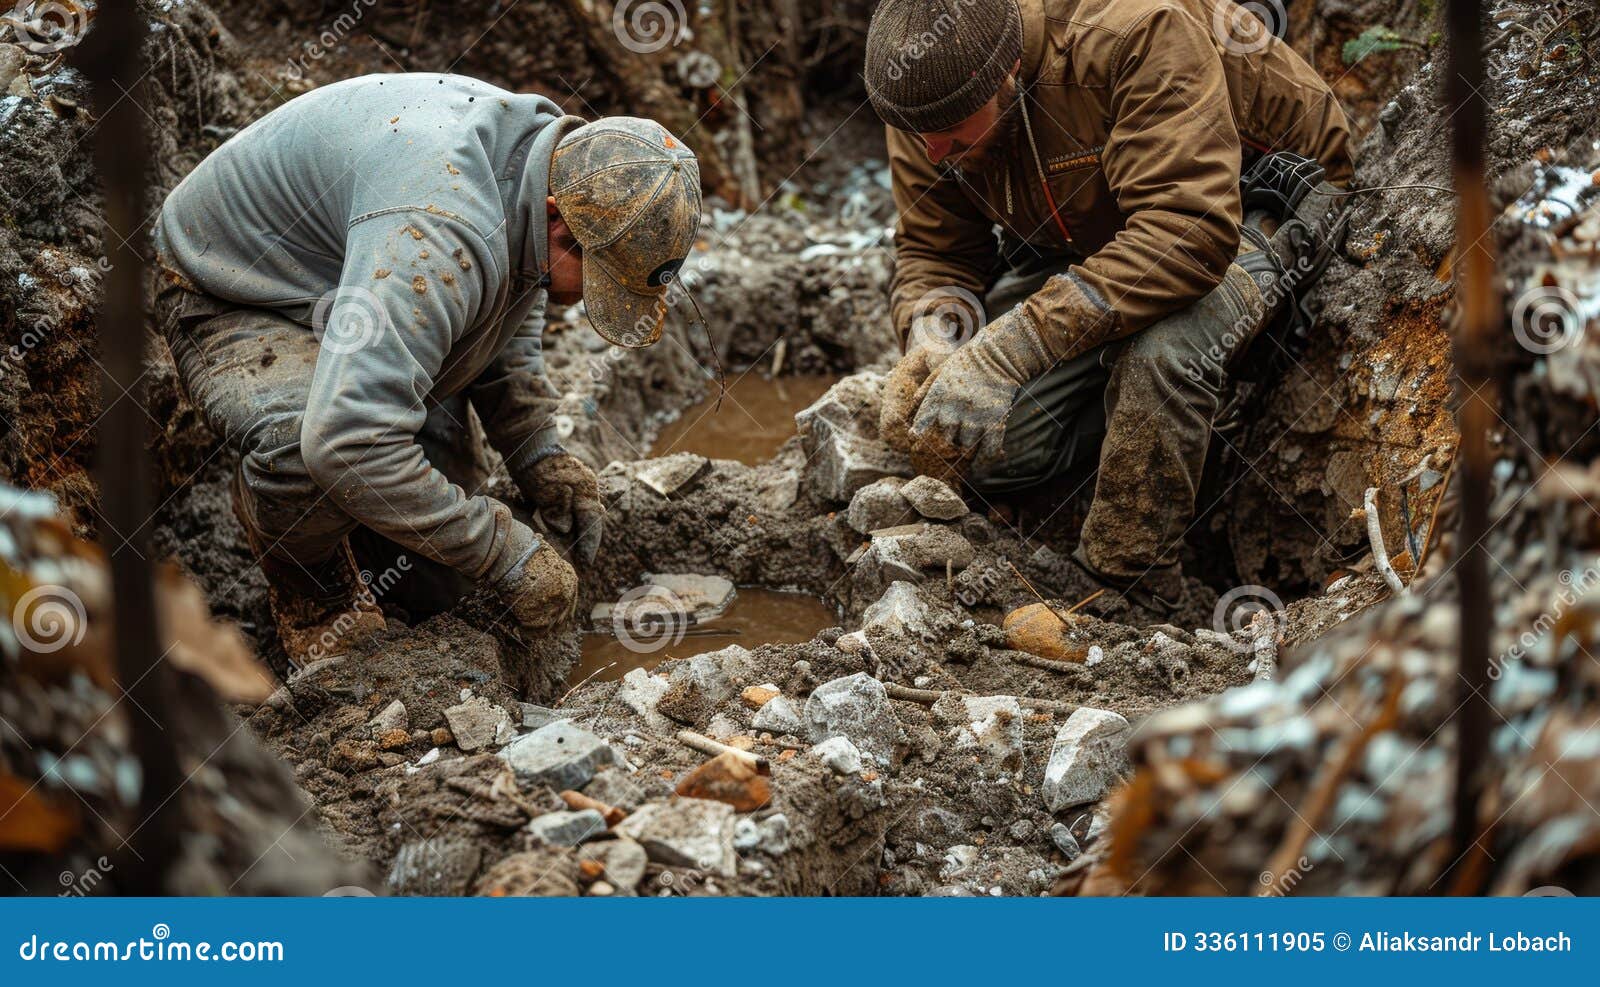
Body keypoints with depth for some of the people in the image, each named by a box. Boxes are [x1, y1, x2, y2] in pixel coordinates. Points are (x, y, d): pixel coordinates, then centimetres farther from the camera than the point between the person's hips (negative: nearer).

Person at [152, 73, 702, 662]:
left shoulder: (549, 159, -12)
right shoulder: (439, 236, -43)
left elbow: (509, 321, 9)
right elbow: (348, 441, -52)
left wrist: (541, 455, -6)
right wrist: (505, 555, -42)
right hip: (227, 302, -8)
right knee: (311, 456, -38)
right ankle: (312, 602, -7)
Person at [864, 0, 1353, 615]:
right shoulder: (927, 90, -17)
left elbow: (1190, 230, -46)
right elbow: (933, 253, -6)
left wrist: (1010, 349, -50)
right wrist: (930, 346, -31)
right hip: (1077, 239, 6)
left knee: (1159, 348, -39)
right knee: (977, 442, -13)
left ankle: (1126, 600, -20)